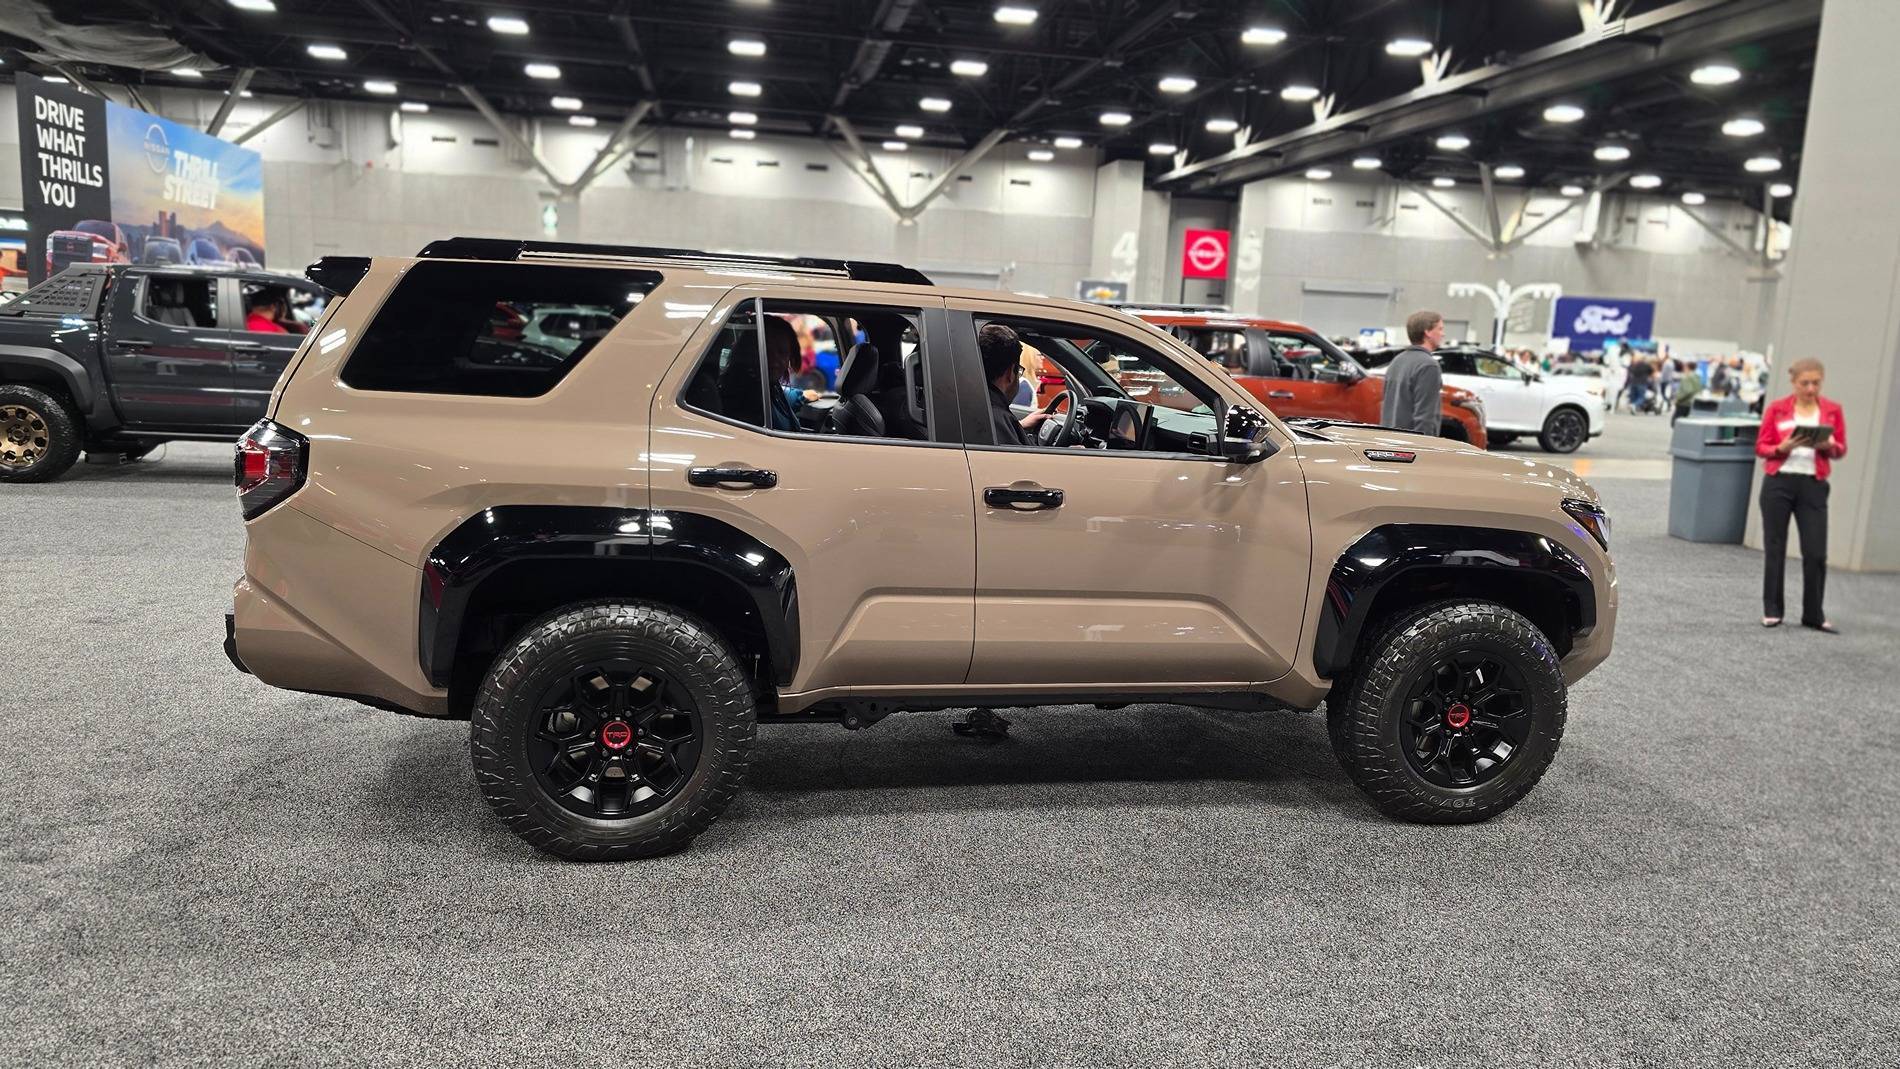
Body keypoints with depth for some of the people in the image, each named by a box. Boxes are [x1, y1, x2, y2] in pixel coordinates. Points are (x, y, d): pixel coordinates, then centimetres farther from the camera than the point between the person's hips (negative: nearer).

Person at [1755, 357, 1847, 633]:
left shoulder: (1832, 410, 5)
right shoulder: (1776, 408, 0)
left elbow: (1841, 449, 8)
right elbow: (1761, 447, 1)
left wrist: (1829, 446, -14)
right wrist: (1782, 448, -18)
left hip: (1813, 486, 1)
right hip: (1778, 483, -1)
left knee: (1816, 553, -2)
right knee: (1774, 548, 5)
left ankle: (1814, 615, 8)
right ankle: (1772, 610, 14)